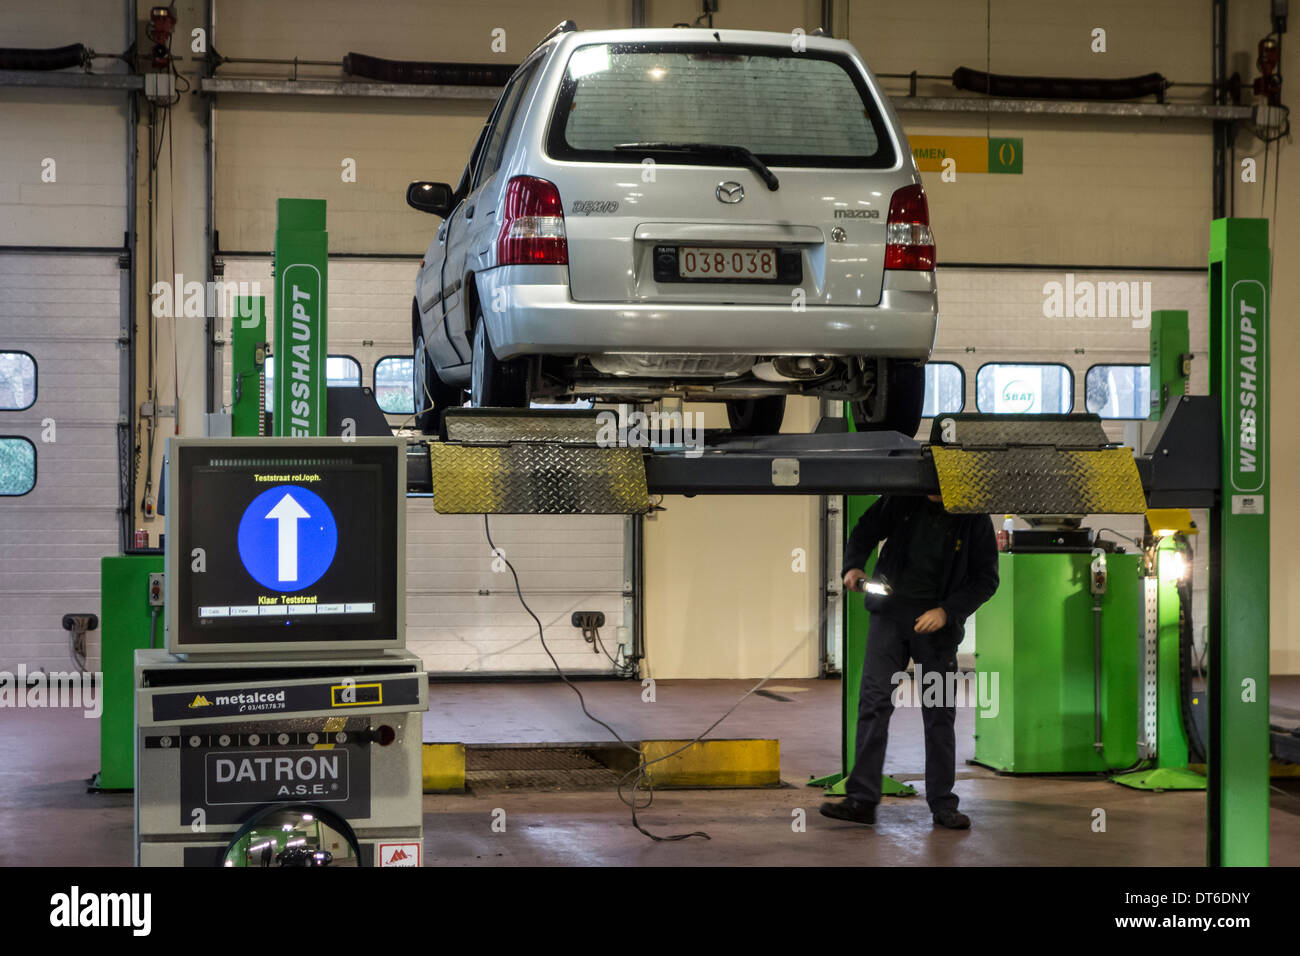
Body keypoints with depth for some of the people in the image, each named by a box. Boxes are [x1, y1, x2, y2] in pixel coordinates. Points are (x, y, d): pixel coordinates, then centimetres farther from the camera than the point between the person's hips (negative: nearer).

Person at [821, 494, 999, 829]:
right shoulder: (902, 500, -1)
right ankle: (862, 799, -4)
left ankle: (943, 805, 12)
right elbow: (865, 531, 14)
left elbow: (986, 579, -1)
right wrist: (854, 566, -5)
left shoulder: (974, 520, -4)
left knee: (940, 712, 2)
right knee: (874, 701, -6)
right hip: (890, 612, 1)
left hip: (936, 624, -1)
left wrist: (946, 611, -12)